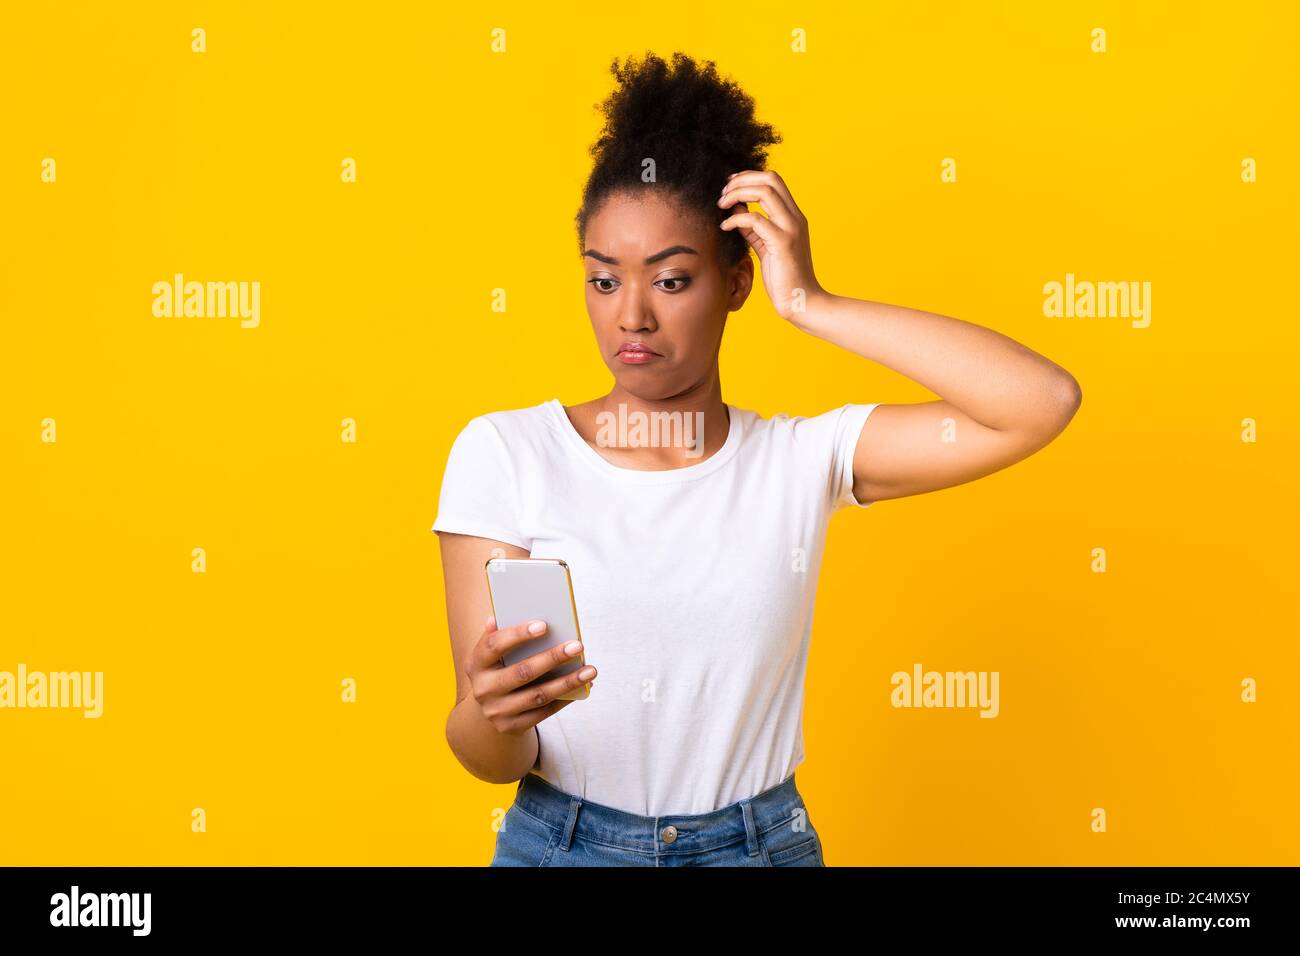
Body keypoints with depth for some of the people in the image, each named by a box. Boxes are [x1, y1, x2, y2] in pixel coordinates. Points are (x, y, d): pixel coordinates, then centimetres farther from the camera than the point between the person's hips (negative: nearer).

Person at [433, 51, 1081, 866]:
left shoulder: (802, 459, -6)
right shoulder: (503, 453, -10)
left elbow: (1045, 401, -17)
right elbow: (494, 760, -10)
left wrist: (811, 306, -18)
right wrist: (490, 714, -34)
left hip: (762, 843, 1)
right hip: (560, 841, -1)